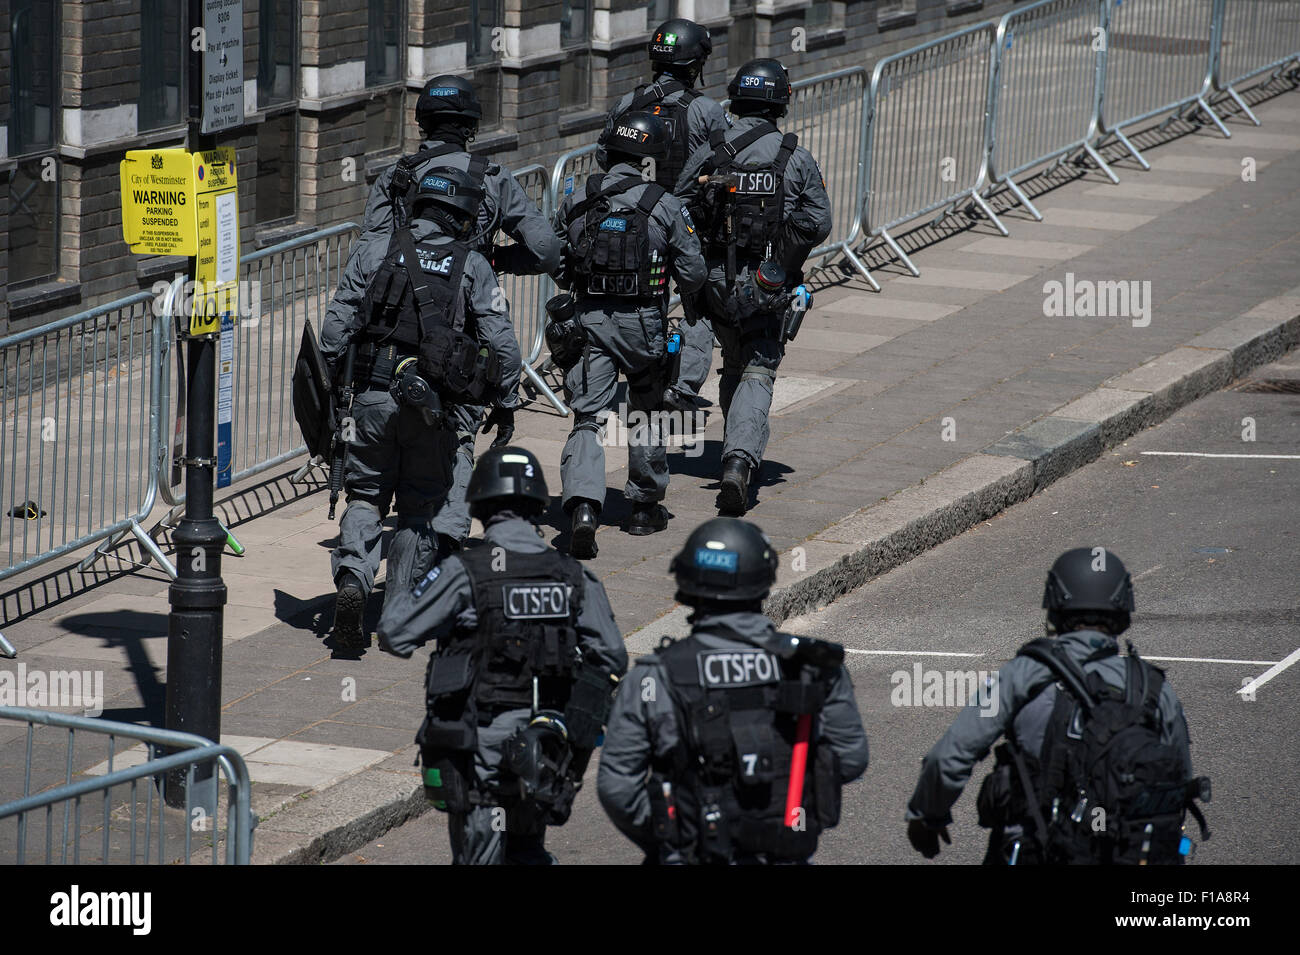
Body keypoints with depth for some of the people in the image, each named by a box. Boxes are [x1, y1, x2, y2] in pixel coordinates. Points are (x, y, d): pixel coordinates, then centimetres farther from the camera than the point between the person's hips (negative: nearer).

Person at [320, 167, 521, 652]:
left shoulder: (372, 254, 6)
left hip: (372, 395, 1)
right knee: (419, 509, 12)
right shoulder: (473, 267, 4)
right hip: (433, 406, -1)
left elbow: (336, 329, 3)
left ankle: (352, 576, -15)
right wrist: (503, 403, 13)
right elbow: (503, 346, 0)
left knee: (365, 498, 11)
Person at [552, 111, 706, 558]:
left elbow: (555, 264, 8)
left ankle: (583, 505, -23)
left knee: (589, 417, -1)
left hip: (589, 320, 1)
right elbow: (693, 274, -3)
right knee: (647, 412, 20)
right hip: (643, 323, -1)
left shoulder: (576, 202, 1)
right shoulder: (665, 207, -7)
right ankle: (645, 505, 29)